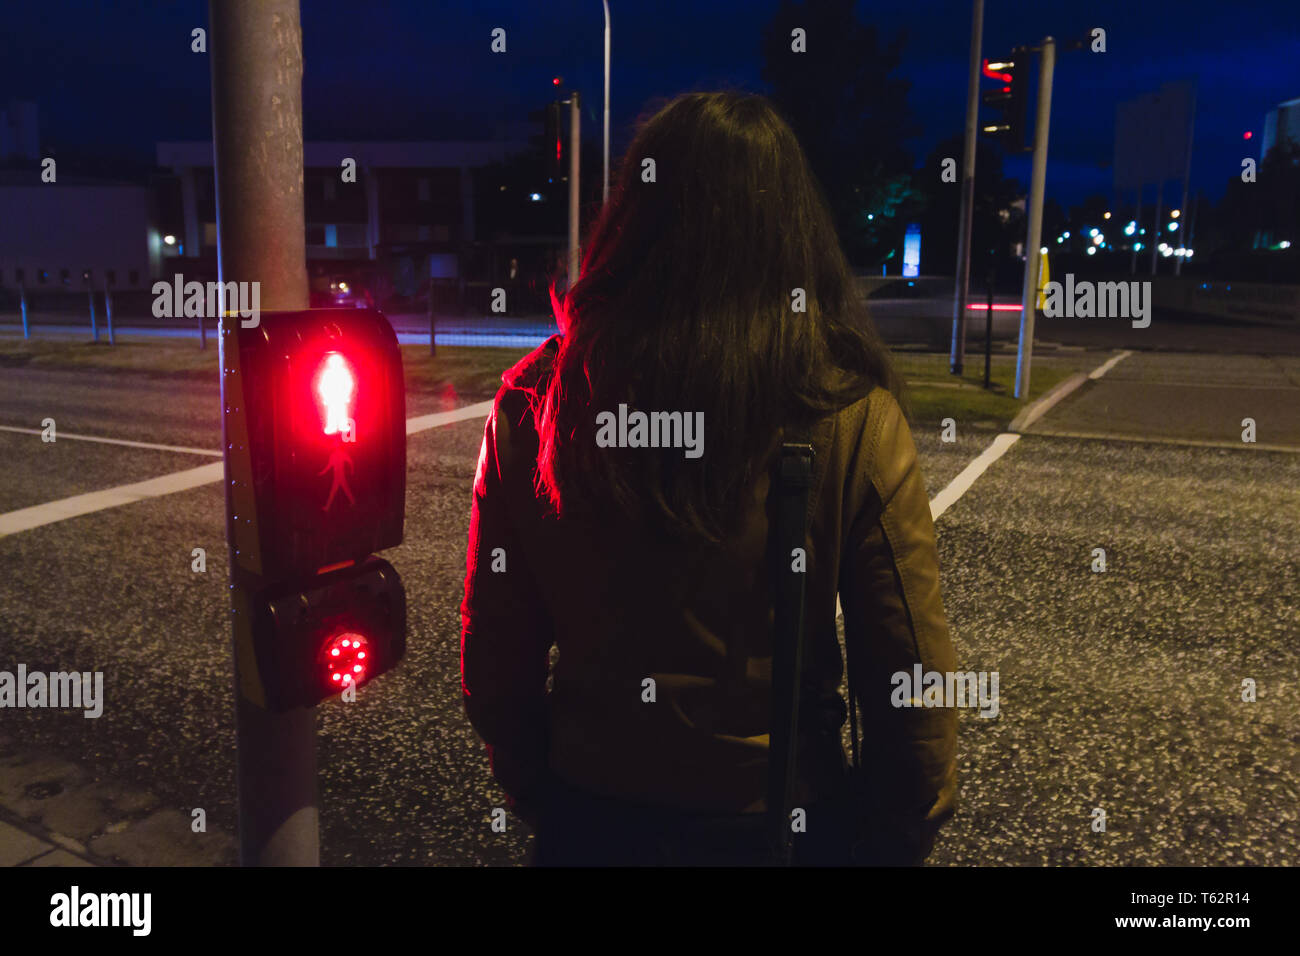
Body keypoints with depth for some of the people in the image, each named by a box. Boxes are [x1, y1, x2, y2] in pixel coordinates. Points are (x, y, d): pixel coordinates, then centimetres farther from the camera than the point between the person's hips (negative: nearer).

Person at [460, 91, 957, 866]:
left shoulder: (537, 405, -13)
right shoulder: (854, 422, -18)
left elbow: (495, 658, -5)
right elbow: (911, 680, -12)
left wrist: (538, 796, 12)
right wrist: (901, 837, 5)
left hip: (591, 820, 1)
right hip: (776, 821, 0)